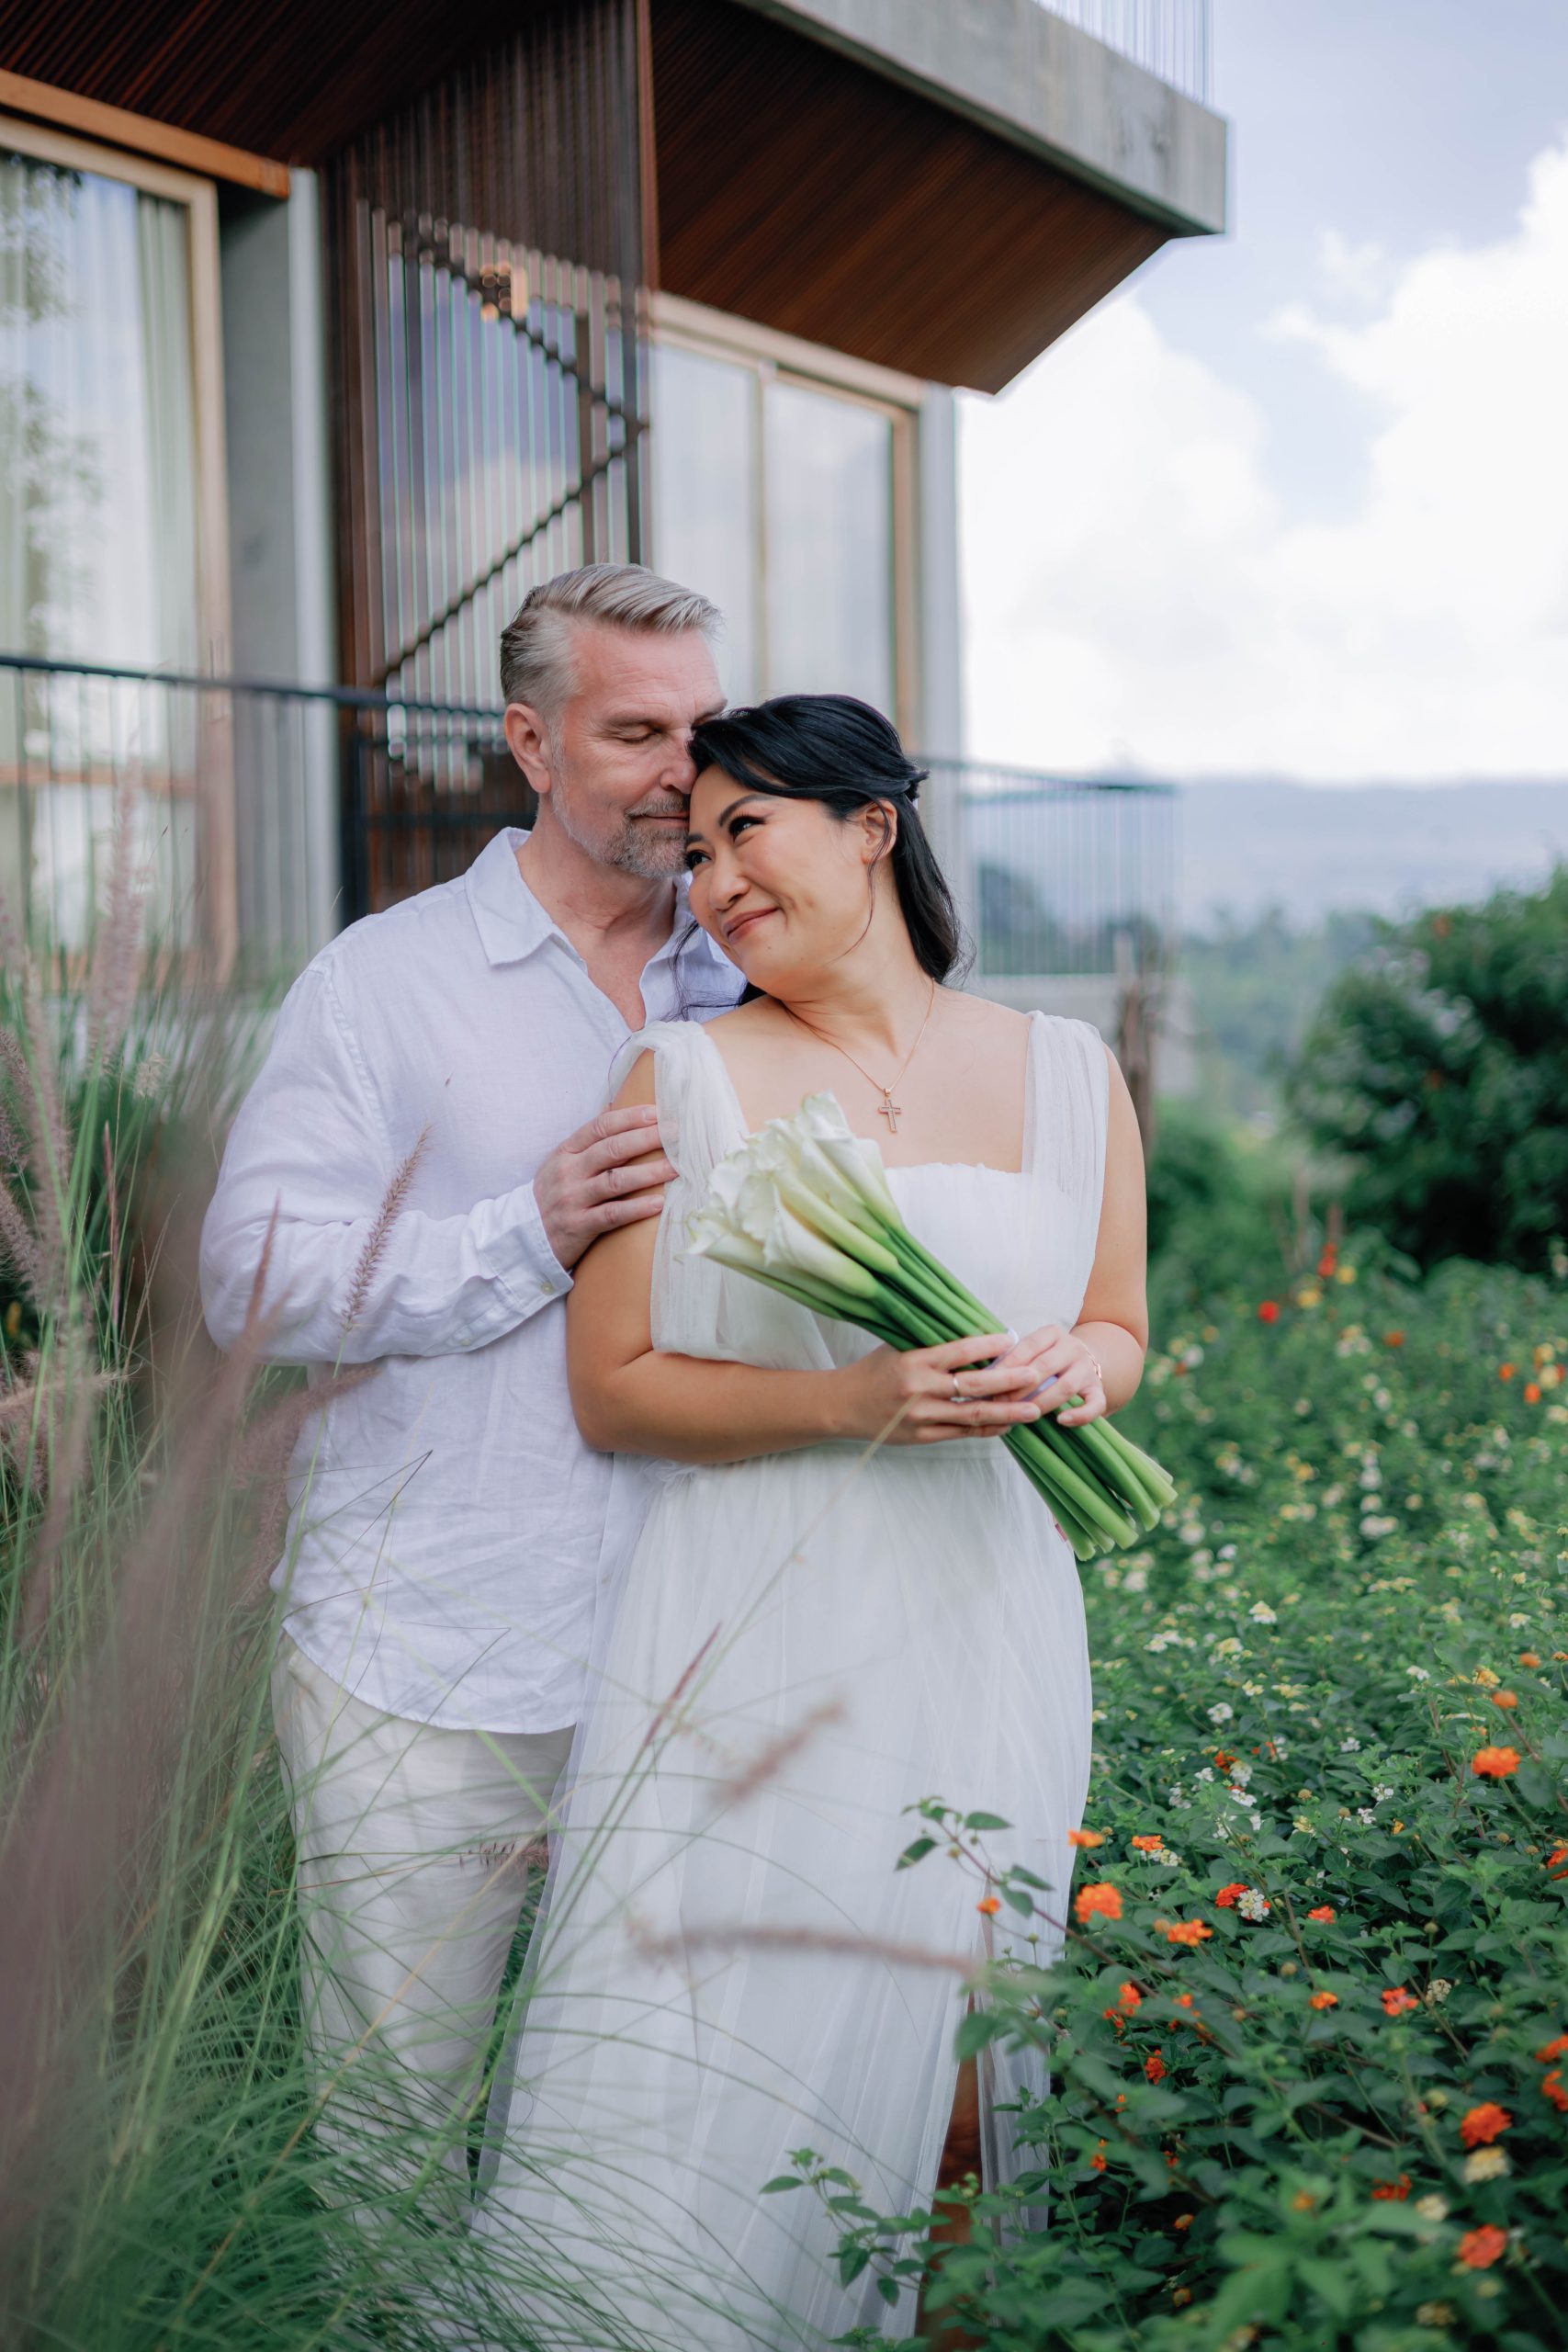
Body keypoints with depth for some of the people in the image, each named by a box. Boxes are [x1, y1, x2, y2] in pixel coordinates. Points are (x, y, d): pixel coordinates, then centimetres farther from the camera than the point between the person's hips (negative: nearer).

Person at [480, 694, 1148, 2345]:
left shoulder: (1067, 1076, 7)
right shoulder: (686, 1078, 0)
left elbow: (1115, 1326, 19)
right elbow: (612, 1390, -3)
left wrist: (1086, 1367, -5)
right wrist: (854, 1405, -16)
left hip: (985, 1629, 2)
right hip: (752, 1644, -2)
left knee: (946, 2095, 8)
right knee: (699, 2107, -1)